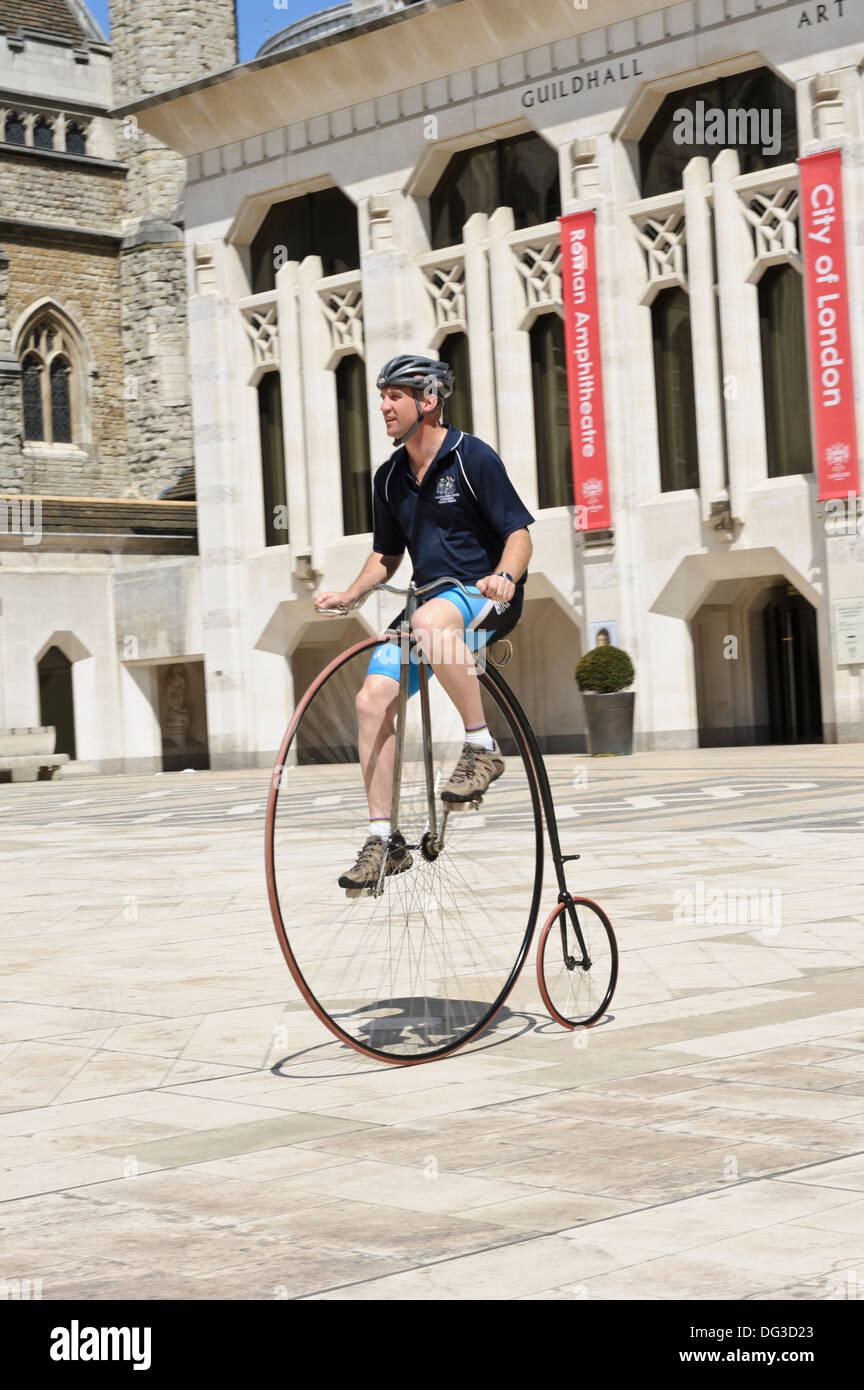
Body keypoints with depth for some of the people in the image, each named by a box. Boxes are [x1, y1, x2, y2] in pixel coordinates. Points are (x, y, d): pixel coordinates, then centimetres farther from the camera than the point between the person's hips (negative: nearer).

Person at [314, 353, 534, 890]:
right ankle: (384, 841, -6)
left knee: (430, 620, -41)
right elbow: (388, 555, 21)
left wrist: (505, 576, -31)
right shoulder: (390, 477, 11)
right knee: (373, 697, -12)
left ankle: (482, 747, -25)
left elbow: (519, 534, -11)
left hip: (486, 596, -7)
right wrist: (349, 596, 4)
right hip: (430, 599, 7)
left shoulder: (473, 457, -8)